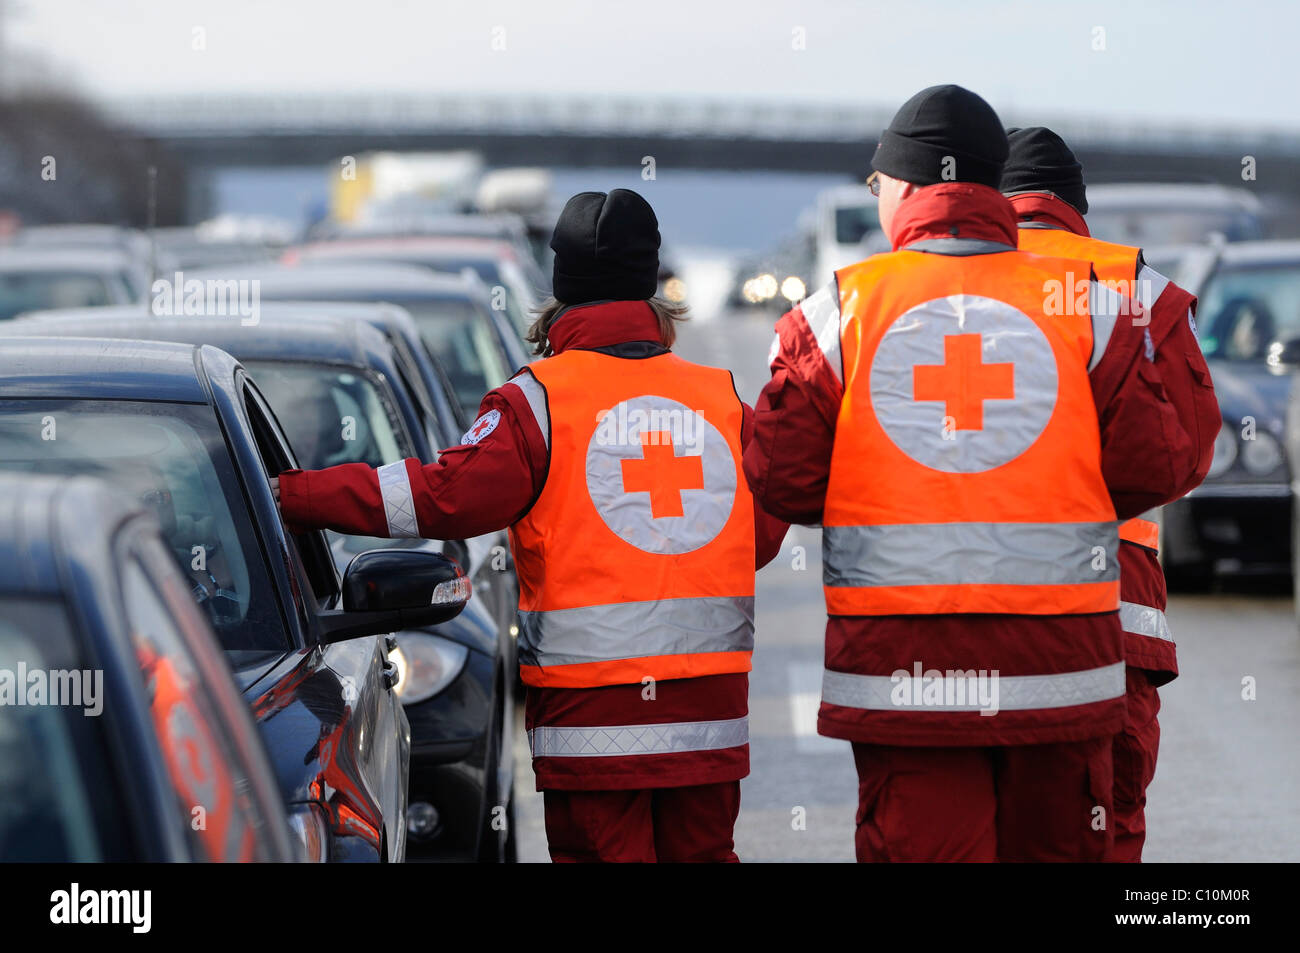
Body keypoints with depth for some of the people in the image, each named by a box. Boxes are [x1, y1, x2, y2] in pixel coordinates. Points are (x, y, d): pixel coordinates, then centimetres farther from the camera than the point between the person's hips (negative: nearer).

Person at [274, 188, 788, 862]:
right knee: (701, 851, 12)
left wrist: (294, 497, -15)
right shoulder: (723, 400, 8)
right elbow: (764, 532, 11)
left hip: (592, 701, -4)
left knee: (603, 850, 1)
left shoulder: (539, 400, -6)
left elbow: (449, 495, -16)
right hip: (712, 710, 4)